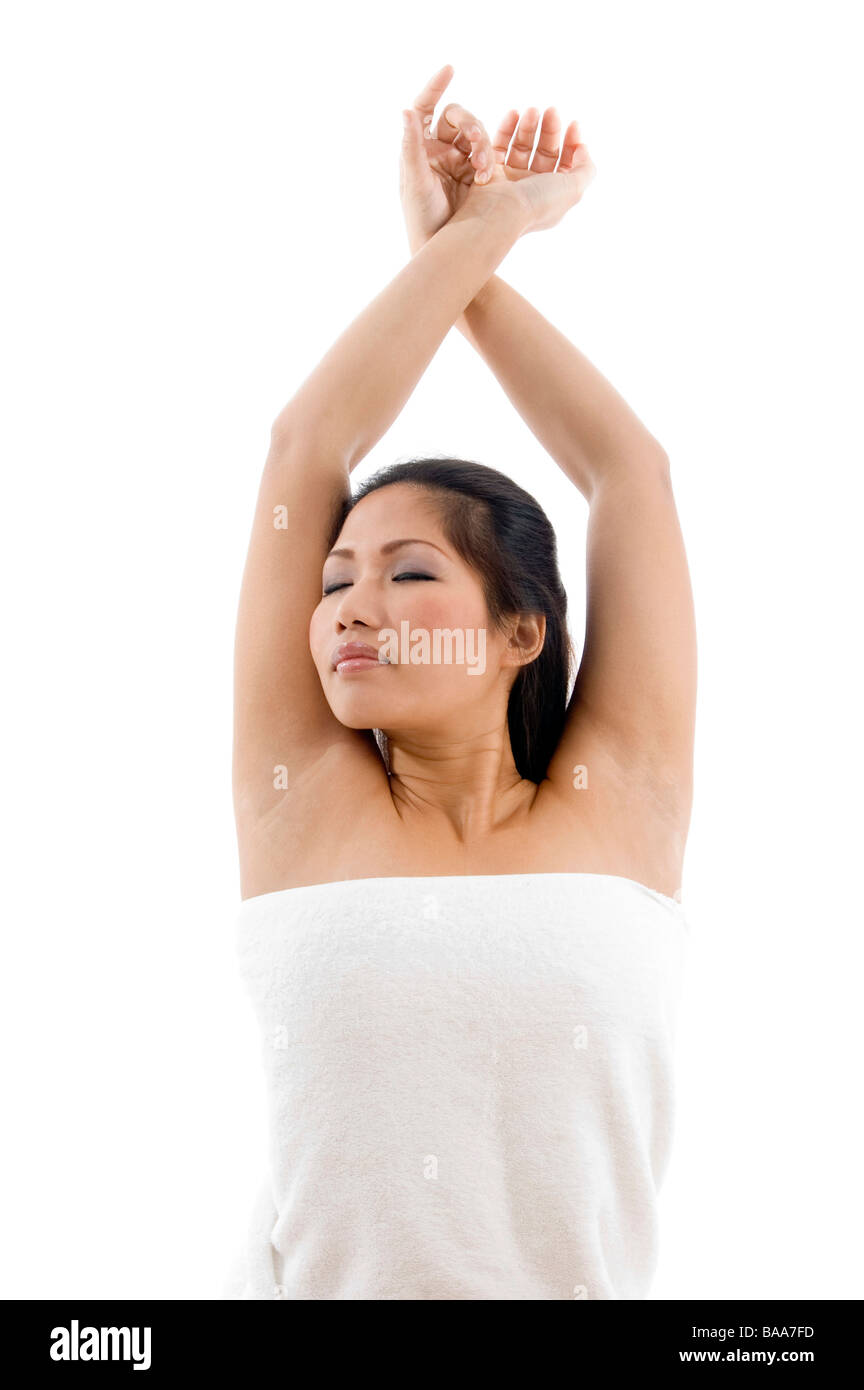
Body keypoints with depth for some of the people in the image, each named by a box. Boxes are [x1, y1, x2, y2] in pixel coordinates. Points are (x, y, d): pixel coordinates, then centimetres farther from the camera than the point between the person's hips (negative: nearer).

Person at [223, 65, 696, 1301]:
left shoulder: (619, 803, -2)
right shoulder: (302, 798, -2)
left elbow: (630, 467, -1)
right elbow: (306, 450, -4)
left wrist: (477, 251, 9)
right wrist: (469, 232, 6)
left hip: (579, 1279, 0)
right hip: (308, 1276, 0)